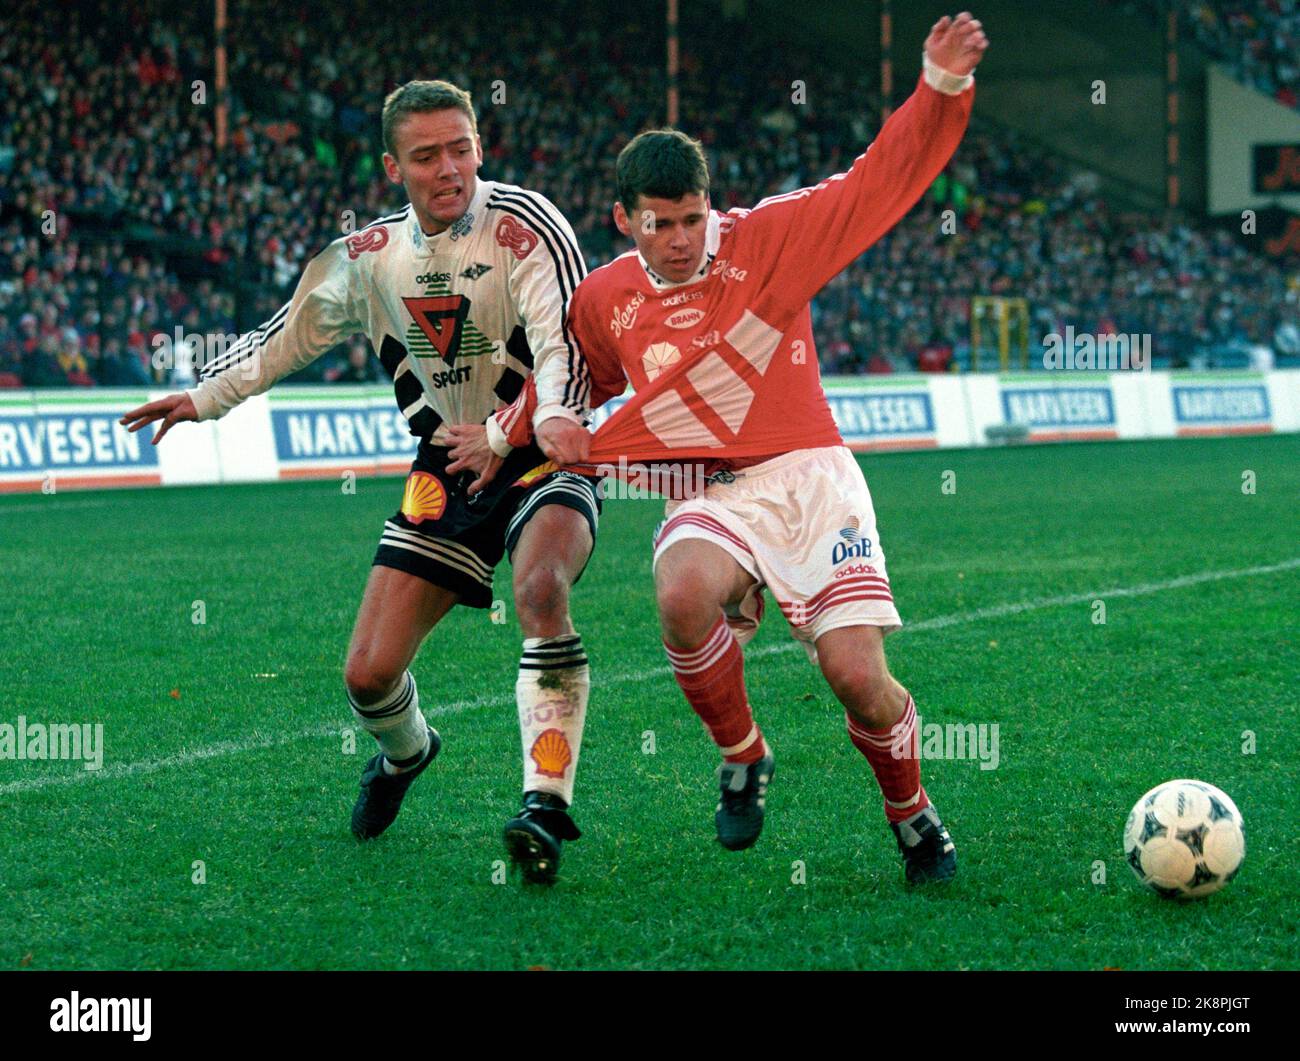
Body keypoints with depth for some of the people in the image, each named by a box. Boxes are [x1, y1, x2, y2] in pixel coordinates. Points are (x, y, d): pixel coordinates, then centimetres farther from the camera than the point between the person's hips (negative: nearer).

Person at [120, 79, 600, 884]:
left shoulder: (524, 226, -14)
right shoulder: (372, 257, 2)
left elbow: (566, 343, -25)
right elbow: (294, 330, 19)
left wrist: (547, 419, -43)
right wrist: (205, 396, 24)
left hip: (543, 458, -5)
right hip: (446, 468, 5)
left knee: (540, 590, -37)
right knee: (369, 675, 0)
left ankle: (547, 801, -34)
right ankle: (406, 752, 37)